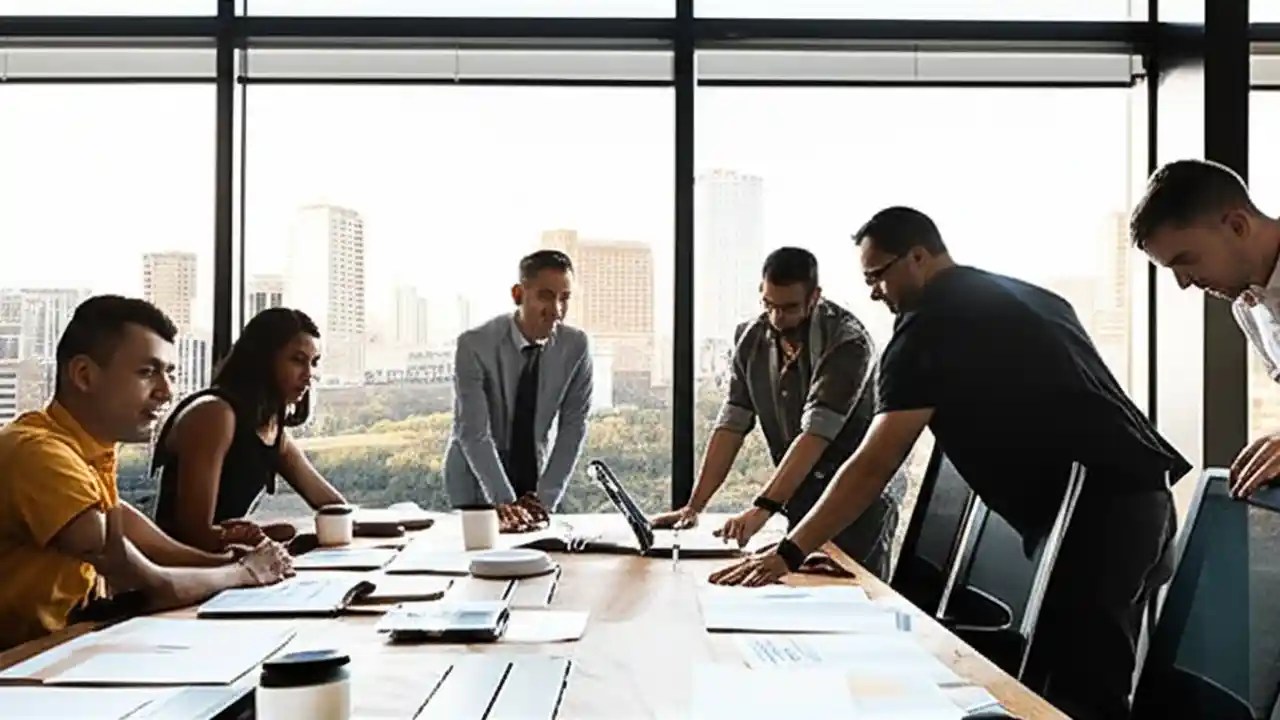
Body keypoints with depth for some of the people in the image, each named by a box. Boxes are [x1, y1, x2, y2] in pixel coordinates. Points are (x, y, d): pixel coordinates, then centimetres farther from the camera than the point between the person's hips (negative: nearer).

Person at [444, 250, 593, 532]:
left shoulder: (576, 346, -12)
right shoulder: (475, 345, -22)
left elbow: (573, 426, -9)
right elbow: (473, 433, -25)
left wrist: (545, 498, -16)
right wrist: (504, 503, -33)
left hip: (534, 474, 3)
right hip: (476, 480, -2)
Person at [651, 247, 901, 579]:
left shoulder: (847, 342, -19)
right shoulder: (751, 339, 0)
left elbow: (816, 434, -27)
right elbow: (731, 425, -2)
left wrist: (762, 508, -34)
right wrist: (694, 506, -9)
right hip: (799, 502, 5)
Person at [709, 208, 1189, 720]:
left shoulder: (931, 326, -9)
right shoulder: (1027, 298, 18)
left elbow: (873, 466, -16)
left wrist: (788, 554, -15)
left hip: (1095, 514, -10)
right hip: (1139, 496, 10)